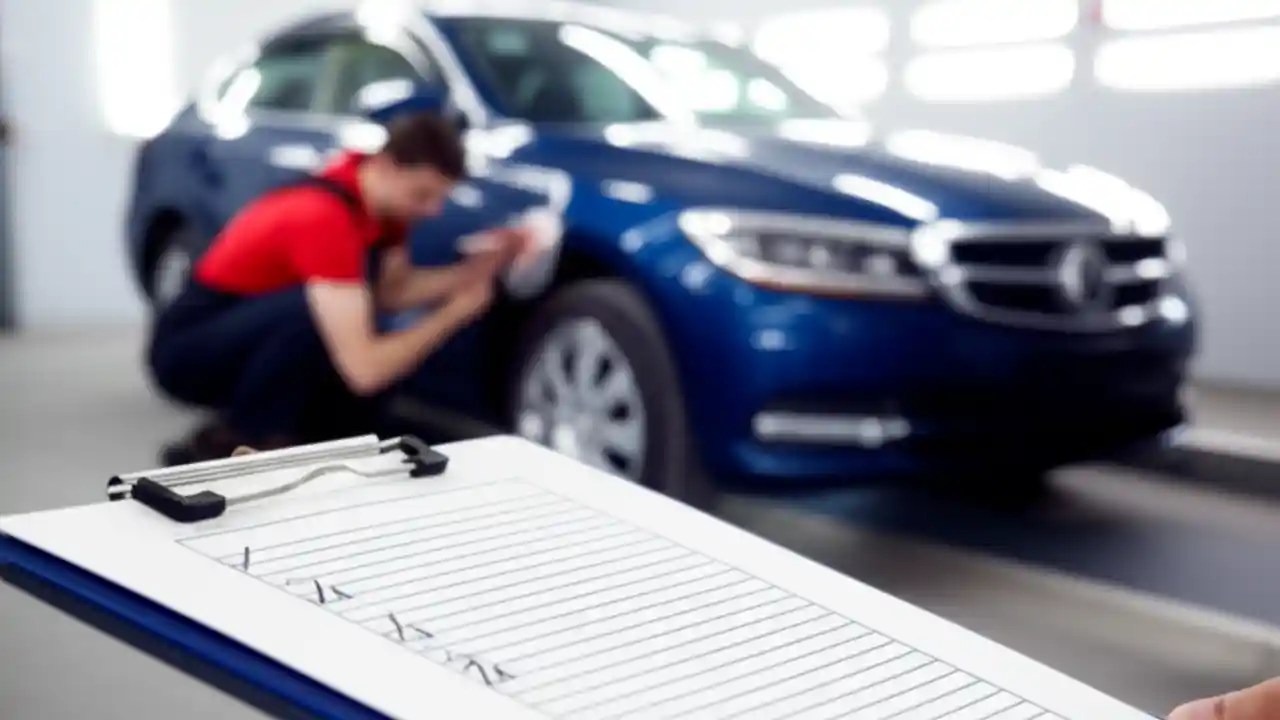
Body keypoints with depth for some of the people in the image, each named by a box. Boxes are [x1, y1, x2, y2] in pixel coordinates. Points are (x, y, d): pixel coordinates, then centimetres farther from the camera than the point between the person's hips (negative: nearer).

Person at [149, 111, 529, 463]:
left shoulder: (379, 192, -8)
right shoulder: (324, 218, -34)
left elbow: (391, 290, 5)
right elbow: (364, 370, -37)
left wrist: (476, 270, -10)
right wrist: (457, 310, -24)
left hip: (247, 336, 9)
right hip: (188, 351, -9)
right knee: (315, 309, -35)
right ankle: (230, 446, -16)